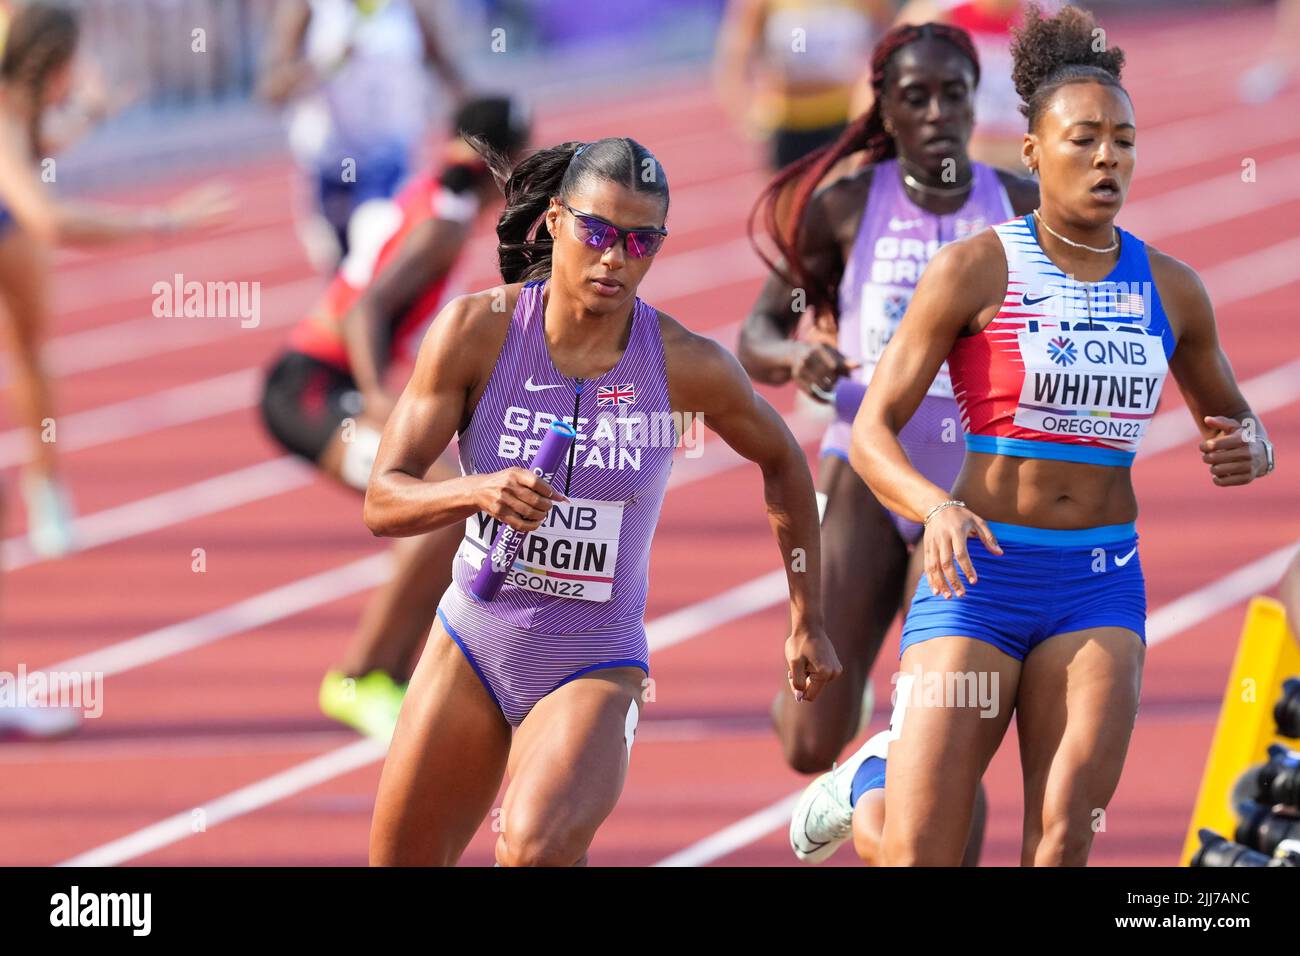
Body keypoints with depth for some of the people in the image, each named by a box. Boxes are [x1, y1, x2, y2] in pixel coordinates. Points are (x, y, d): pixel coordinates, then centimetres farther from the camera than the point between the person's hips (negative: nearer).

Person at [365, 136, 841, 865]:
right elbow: (383, 501, -12)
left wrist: (809, 625, 12)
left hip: (595, 665, -3)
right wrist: (477, 493, -33)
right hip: (472, 644, 3)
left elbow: (781, 461, 9)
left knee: (537, 850, -30)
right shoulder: (477, 329, -11)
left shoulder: (687, 364, -12)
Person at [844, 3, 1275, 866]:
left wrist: (1246, 452, -4)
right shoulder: (975, 269, -6)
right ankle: (869, 793, 34)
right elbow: (872, 430, -8)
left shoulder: (1170, 289, 7)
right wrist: (937, 509, -29)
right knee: (917, 859, -3)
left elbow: (1243, 430, 21)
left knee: (1065, 844, -15)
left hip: (1101, 589, 3)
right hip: (980, 576, -3)